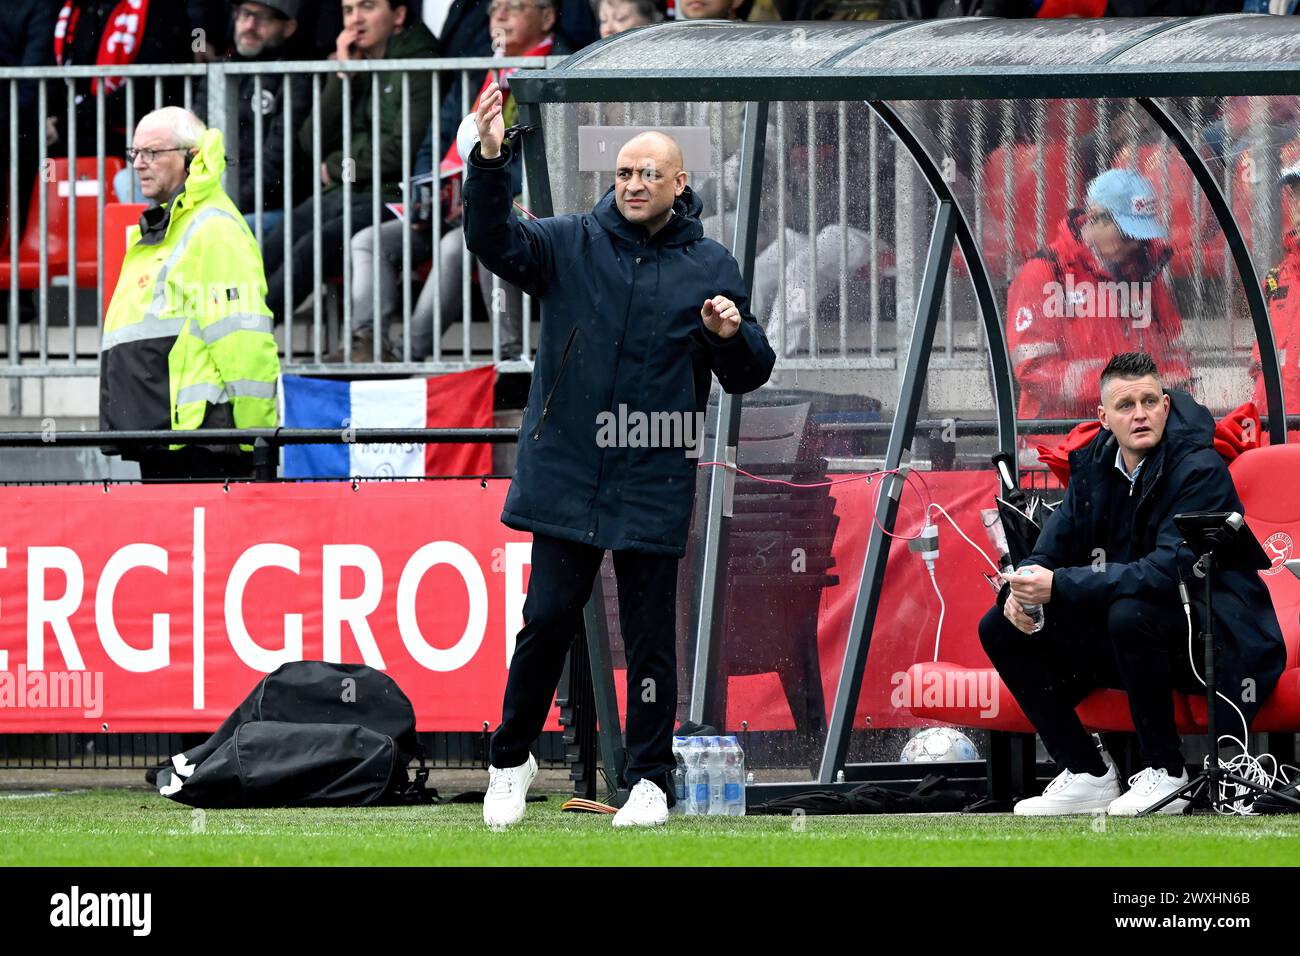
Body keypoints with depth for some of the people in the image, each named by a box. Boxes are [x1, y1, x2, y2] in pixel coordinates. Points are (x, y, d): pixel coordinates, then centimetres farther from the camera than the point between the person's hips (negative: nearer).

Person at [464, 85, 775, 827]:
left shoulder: (711, 268, 6)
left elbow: (750, 375, 8)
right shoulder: (569, 246, 5)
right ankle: (512, 761, 16)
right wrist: (491, 161, -25)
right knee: (548, 619, -1)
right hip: (567, 479, 0)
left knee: (650, 637, 4)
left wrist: (732, 335, -14)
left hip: (654, 486, 0)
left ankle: (651, 780, 13)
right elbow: (494, 240, -11)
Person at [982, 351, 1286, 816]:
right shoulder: (1096, 466, 4)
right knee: (1001, 629, -4)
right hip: (1127, 638, 8)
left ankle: (1166, 772, -20)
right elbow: (1052, 548, 7)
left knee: (1131, 613, -38)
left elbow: (1170, 570, -30)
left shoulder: (1201, 470, -18)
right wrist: (1023, 589, -19)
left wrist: (1059, 586, -33)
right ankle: (1087, 775, 0)